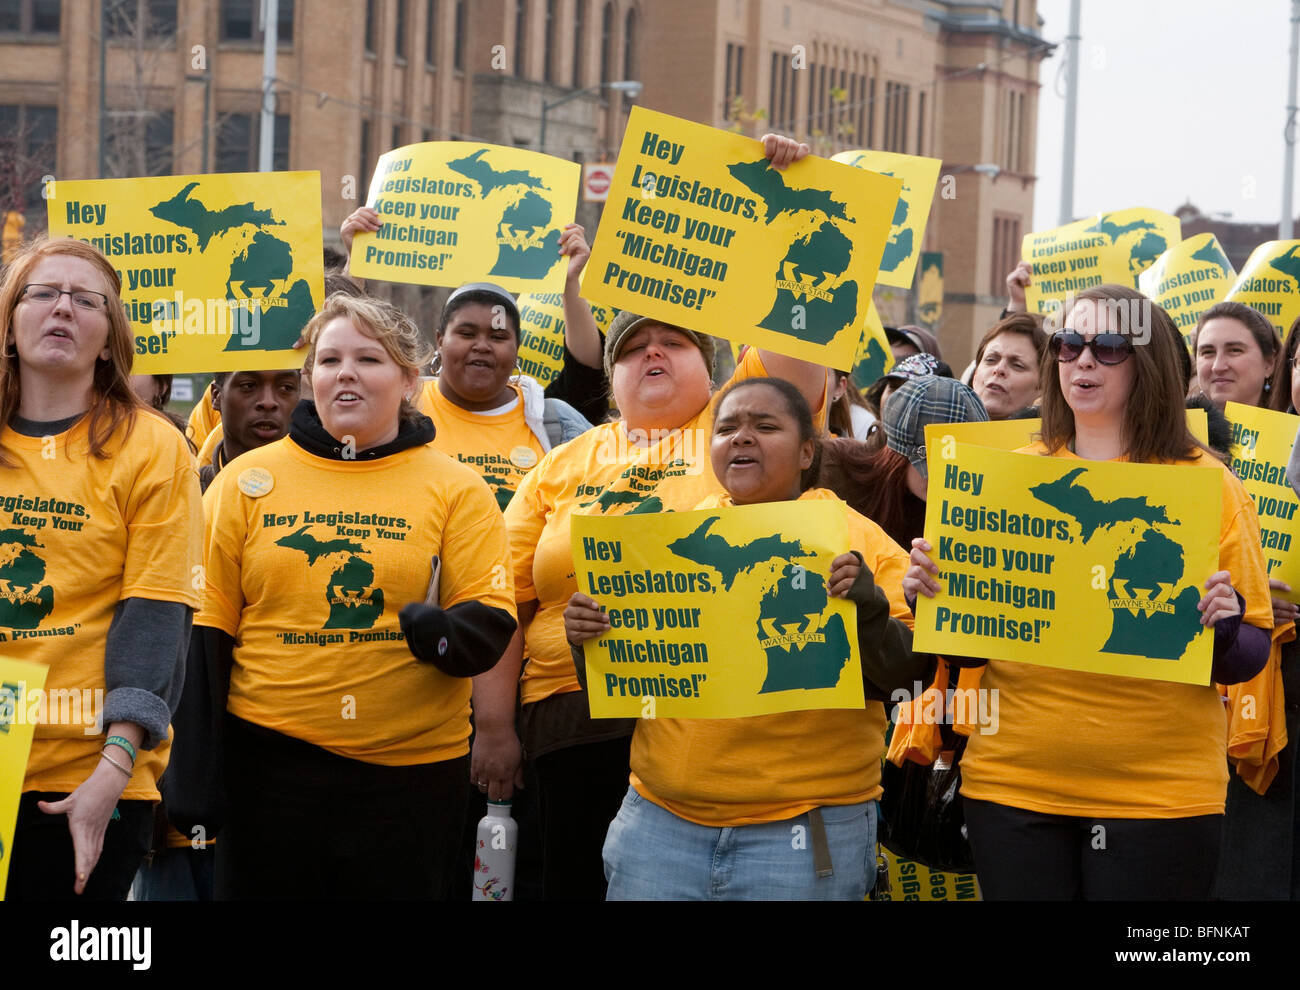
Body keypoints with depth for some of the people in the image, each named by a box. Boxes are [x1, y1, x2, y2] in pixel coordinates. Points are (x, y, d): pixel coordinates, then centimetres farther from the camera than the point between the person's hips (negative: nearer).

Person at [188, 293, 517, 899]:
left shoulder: (457, 489, 5)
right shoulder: (246, 480, 6)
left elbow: (491, 624, 0)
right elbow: (206, 625, 6)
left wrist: (443, 634, -24)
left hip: (412, 772, 0)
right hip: (269, 765, 1)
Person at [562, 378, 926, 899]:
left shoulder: (859, 540, 2)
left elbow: (904, 675, -5)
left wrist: (866, 607, -22)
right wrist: (587, 635, -5)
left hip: (803, 830, -3)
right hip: (662, 814, 3)